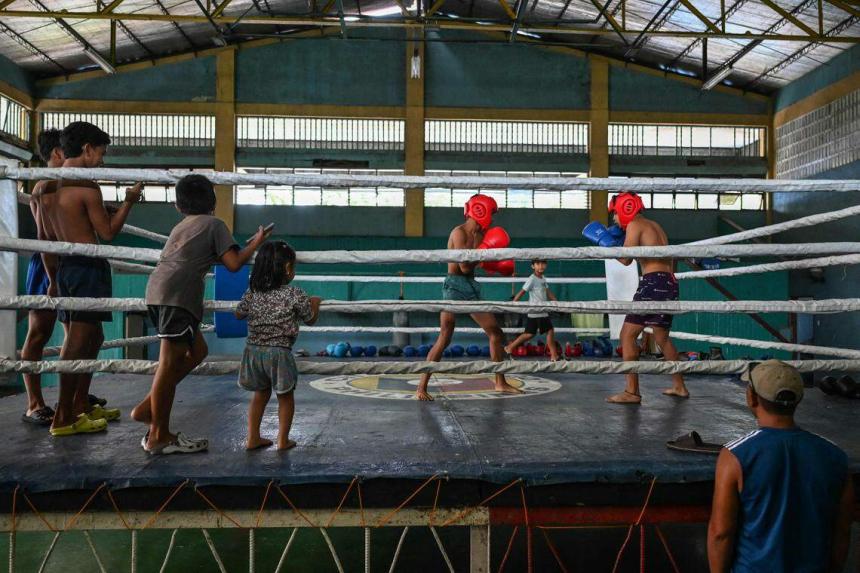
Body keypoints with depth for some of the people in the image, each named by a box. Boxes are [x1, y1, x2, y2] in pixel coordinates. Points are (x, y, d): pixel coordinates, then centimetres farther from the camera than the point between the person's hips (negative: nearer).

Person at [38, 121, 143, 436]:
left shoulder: (47, 186, 10)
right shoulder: (86, 186, -14)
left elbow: (48, 235, 14)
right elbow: (108, 232, -8)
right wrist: (129, 201, 2)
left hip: (64, 266, 9)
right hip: (88, 267, -9)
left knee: (92, 337, 18)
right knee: (78, 342, -4)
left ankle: (81, 405, 27)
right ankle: (63, 418, 1)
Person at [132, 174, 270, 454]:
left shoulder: (181, 226, 27)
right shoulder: (214, 224, 6)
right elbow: (234, 264, -2)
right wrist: (256, 242, 12)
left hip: (157, 292, 9)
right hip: (177, 295, -9)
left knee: (197, 350, 17)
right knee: (170, 363, -6)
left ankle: (147, 408, 17)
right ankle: (159, 437, -2)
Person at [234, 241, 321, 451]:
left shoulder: (252, 292, 2)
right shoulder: (295, 295, -10)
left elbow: (239, 314, 14)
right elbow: (310, 319, 2)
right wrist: (315, 303, 21)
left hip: (253, 350, 5)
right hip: (278, 352, -4)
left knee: (260, 393, 20)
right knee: (285, 396, 13)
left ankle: (253, 438, 21)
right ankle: (283, 440, 17)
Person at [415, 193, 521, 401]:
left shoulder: (482, 235, 11)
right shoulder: (459, 232, -13)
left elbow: (484, 263, 18)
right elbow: (464, 267, -22)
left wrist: (500, 266, -1)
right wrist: (486, 248, -14)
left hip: (472, 287, 8)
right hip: (455, 285, -8)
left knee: (496, 333, 9)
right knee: (444, 339, -12)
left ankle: (500, 383, 21)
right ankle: (421, 388, -6)